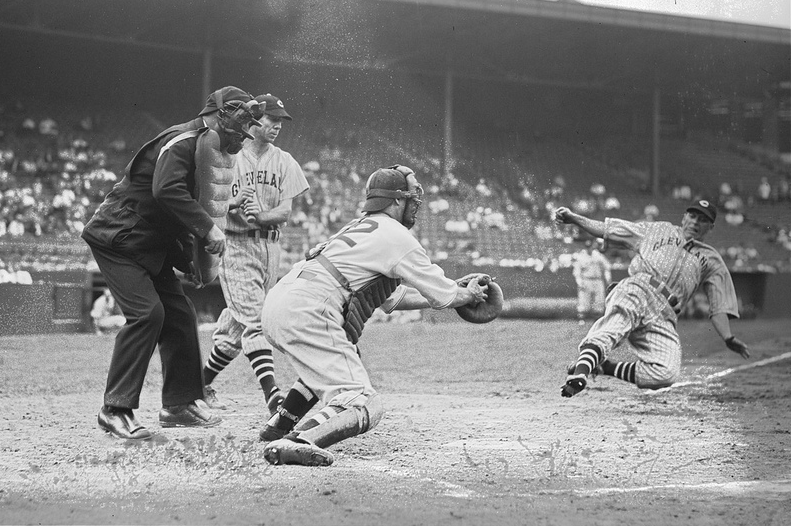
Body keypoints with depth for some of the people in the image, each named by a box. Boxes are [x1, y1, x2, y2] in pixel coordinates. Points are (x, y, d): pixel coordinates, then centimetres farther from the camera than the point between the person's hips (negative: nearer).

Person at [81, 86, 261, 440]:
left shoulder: (204, 149, 15)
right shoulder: (182, 141, -16)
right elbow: (166, 189, -34)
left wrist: (187, 260, 6)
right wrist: (207, 228, -34)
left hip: (151, 247, 10)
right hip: (117, 238, -10)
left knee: (180, 314, 8)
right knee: (147, 312, -20)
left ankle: (179, 404, 18)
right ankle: (116, 409, -17)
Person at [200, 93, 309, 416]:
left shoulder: (283, 162, 11)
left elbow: (286, 211, 1)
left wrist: (259, 216, -19)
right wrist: (236, 202, -26)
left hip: (270, 248, 5)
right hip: (236, 246, -5)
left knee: (236, 326, 11)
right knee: (253, 319, -15)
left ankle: (202, 382, 28)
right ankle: (272, 395, -23)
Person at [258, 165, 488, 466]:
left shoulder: (358, 227, 30)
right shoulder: (396, 236, 4)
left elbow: (390, 298, 38)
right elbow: (444, 294, 8)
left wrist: (440, 295, 39)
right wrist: (470, 295, 28)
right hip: (305, 313, -9)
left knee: (339, 359, 36)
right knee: (364, 406, -12)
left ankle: (281, 425, 29)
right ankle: (298, 443, -37)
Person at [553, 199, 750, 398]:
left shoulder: (712, 261, 31)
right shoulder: (658, 230, 30)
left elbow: (719, 306, 20)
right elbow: (606, 229, 28)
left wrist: (728, 338, 2)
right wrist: (573, 218, 15)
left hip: (663, 317, 2)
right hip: (636, 290, -2)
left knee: (667, 373, -26)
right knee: (618, 319, -40)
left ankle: (606, 367, -11)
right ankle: (579, 373, -59)